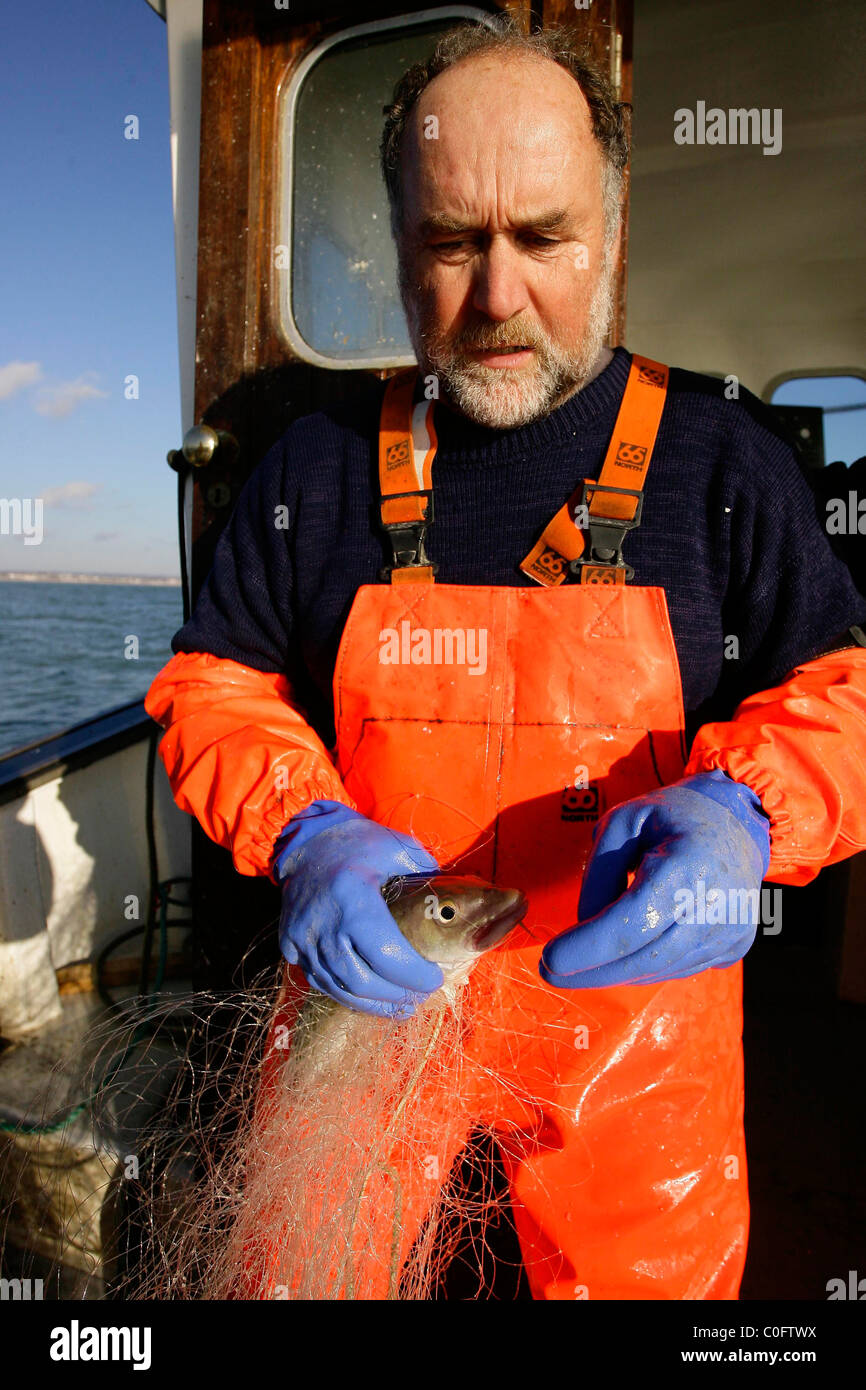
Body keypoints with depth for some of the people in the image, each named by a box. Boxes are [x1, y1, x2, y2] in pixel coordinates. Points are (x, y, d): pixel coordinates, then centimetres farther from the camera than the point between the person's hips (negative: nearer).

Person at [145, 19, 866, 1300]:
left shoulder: (722, 457, -4)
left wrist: (739, 812, -26)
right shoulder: (317, 467, -1)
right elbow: (214, 689, 2)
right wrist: (308, 835, -18)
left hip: (634, 1011, 0)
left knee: (650, 1275, 16)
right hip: (370, 988, 1)